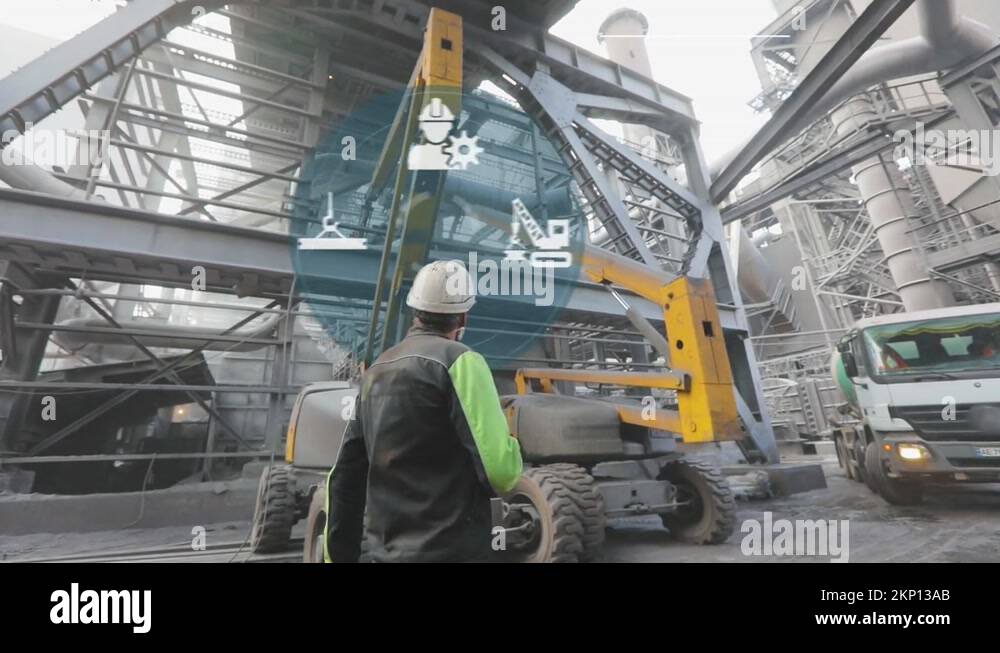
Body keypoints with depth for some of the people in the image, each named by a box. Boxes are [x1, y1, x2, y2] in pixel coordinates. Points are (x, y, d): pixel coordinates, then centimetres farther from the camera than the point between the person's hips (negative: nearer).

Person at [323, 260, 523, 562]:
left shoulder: (375, 371, 7)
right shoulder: (458, 360, -14)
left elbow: (345, 477, 10)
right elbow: (499, 468, -22)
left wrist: (339, 553, 18)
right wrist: (510, 447, 0)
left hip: (385, 550, 7)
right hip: (447, 549, -6)